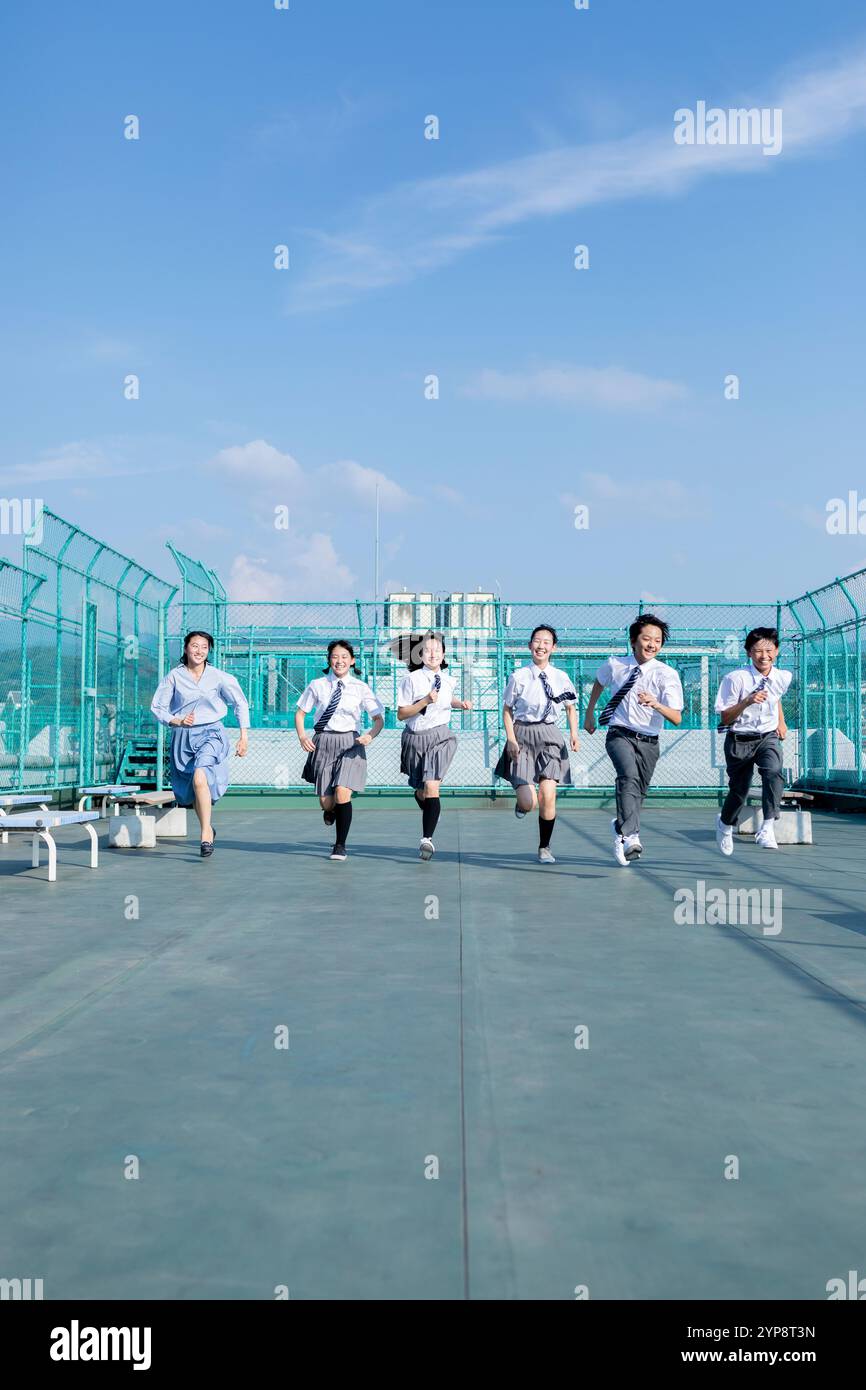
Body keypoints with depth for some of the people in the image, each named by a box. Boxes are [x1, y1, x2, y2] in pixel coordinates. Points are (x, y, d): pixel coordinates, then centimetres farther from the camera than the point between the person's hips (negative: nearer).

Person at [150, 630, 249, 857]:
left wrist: (244, 737, 6)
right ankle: (209, 829, 38)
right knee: (191, 792, 13)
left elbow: (240, 704, 8)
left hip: (210, 734, -3)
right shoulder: (174, 676, -1)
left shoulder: (218, 677, -2)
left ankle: (205, 835, -21)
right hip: (183, 737, 3)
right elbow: (157, 707, 6)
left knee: (199, 778, -28)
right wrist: (177, 721, -12)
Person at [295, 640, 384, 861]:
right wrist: (302, 736, -7)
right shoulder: (317, 685, 3)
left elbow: (379, 719, 5)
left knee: (342, 794, -18)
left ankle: (340, 846, -1)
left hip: (350, 744, -1)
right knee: (326, 802, 1)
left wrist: (370, 735, -15)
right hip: (323, 742, 1)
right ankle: (330, 810, 42)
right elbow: (300, 713, 10)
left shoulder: (360, 688, 2)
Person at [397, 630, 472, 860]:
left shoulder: (447, 680, 6)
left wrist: (461, 703, 9)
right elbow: (401, 714, -7)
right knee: (420, 792, 13)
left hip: (440, 737, 0)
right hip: (415, 737, 0)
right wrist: (425, 701, -18)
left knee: (431, 787, -18)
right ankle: (431, 817, 46)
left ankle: (427, 839, -19)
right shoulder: (412, 679, -6)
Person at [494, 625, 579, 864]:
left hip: (549, 736, 2)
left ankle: (544, 848, 11)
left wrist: (574, 734, 1)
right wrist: (511, 739, -9)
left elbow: (570, 708, 15)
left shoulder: (561, 678, 3)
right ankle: (521, 803, 28)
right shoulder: (518, 677, -3)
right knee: (529, 803, -12)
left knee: (548, 797, -9)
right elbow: (507, 709, 2)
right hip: (523, 736, -2)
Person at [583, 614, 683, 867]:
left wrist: (656, 704, -37)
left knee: (639, 792, 12)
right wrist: (589, 713, 27)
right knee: (629, 776, -29)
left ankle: (620, 825, 43)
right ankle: (630, 836, -42)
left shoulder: (667, 675, -10)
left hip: (648, 742, 1)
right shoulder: (614, 665, -2)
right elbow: (599, 682, 23)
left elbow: (677, 718, -19)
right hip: (619, 735, -1)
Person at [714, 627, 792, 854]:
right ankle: (725, 824, 42)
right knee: (739, 791, 9)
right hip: (740, 740, -2)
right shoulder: (735, 678, -17)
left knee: (773, 772, -30)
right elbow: (725, 718, -14)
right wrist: (747, 701, -28)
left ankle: (768, 828, -29)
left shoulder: (783, 677, -2)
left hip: (768, 738, 2)